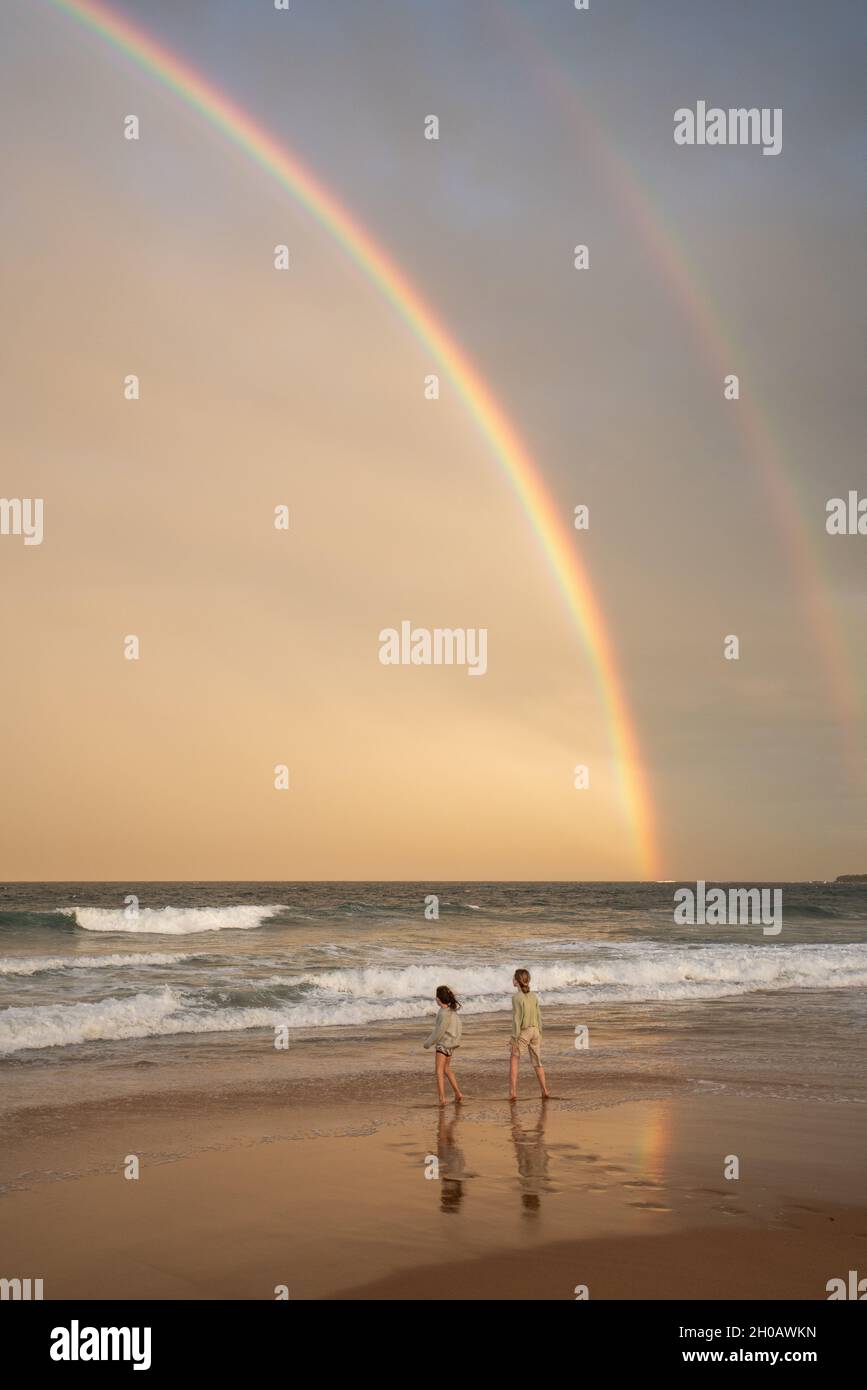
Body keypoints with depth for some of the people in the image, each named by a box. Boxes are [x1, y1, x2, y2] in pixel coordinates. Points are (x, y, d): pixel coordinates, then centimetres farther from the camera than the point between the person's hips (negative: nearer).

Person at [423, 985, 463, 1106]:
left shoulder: (444, 1014, -23)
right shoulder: (452, 1010, 2)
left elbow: (439, 1032, -19)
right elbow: (458, 1027, 10)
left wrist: (429, 1043, -7)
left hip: (443, 1044, -9)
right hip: (450, 1043, 9)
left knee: (439, 1071, -4)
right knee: (446, 1069, 21)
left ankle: (442, 1098, -9)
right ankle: (458, 1093, 23)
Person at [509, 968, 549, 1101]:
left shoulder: (517, 997, -14)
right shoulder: (533, 996, 4)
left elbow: (517, 1019, -17)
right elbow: (539, 1017, 8)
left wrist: (514, 1039, -13)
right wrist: (539, 1035, 17)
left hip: (523, 1032, -5)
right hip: (535, 1031, 5)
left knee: (513, 1060, 6)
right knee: (537, 1061, 16)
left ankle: (512, 1091, -2)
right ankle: (544, 1090, 18)